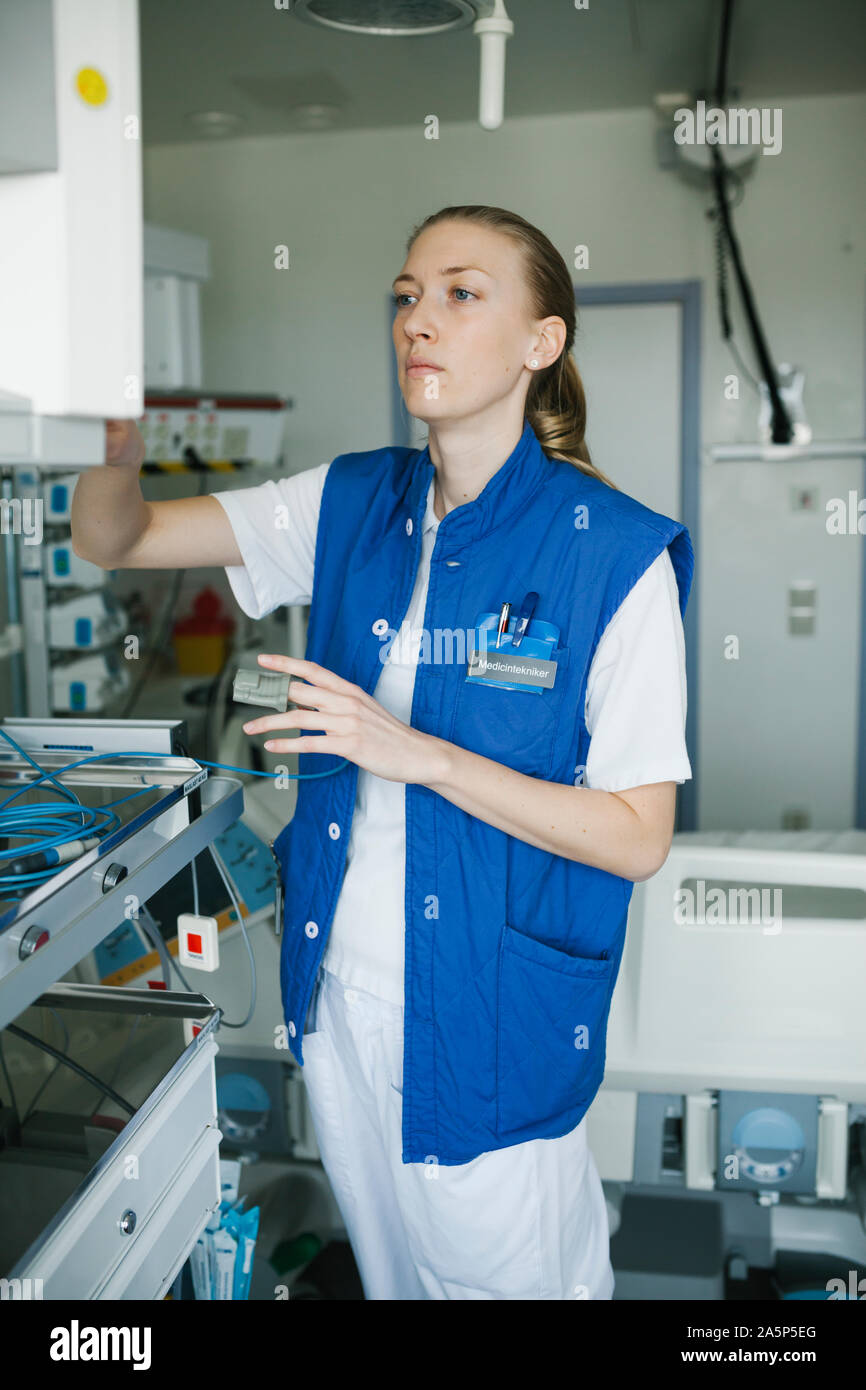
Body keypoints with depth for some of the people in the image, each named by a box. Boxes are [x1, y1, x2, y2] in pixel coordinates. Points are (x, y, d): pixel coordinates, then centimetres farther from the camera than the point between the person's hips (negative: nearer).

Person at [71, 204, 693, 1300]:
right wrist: (120, 444, -22)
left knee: (503, 1270, 17)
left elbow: (637, 838, -16)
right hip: (338, 987, 5)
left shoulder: (615, 553, -16)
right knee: (386, 1269, 26)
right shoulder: (349, 505, -1)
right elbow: (111, 541, 1)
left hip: (493, 1013, -5)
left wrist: (419, 754, -26)